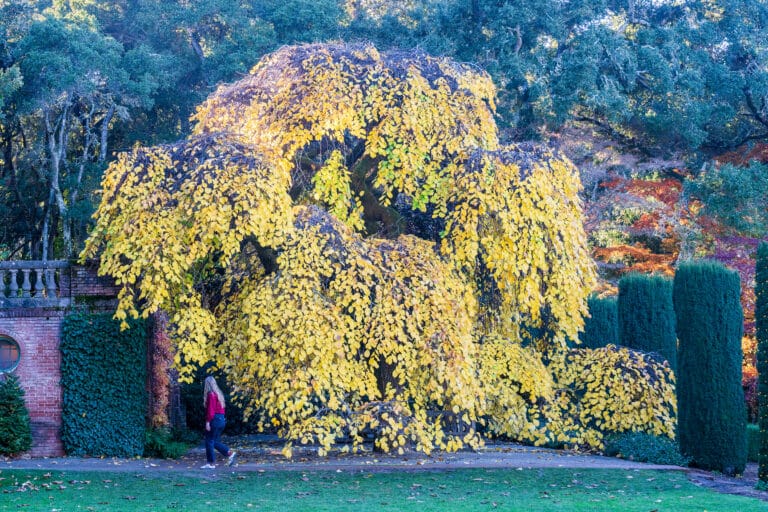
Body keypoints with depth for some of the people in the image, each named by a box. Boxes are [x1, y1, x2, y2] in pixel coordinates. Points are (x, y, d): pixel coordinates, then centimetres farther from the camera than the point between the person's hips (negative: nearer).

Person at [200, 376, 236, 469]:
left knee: (209, 441, -1)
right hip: (221, 419, 9)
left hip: (214, 419, -9)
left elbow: (210, 410, -18)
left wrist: (207, 422, -17)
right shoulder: (218, 394, 14)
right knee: (215, 441, 16)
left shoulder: (211, 395, -12)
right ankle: (230, 453, 4)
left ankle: (211, 463, 1)